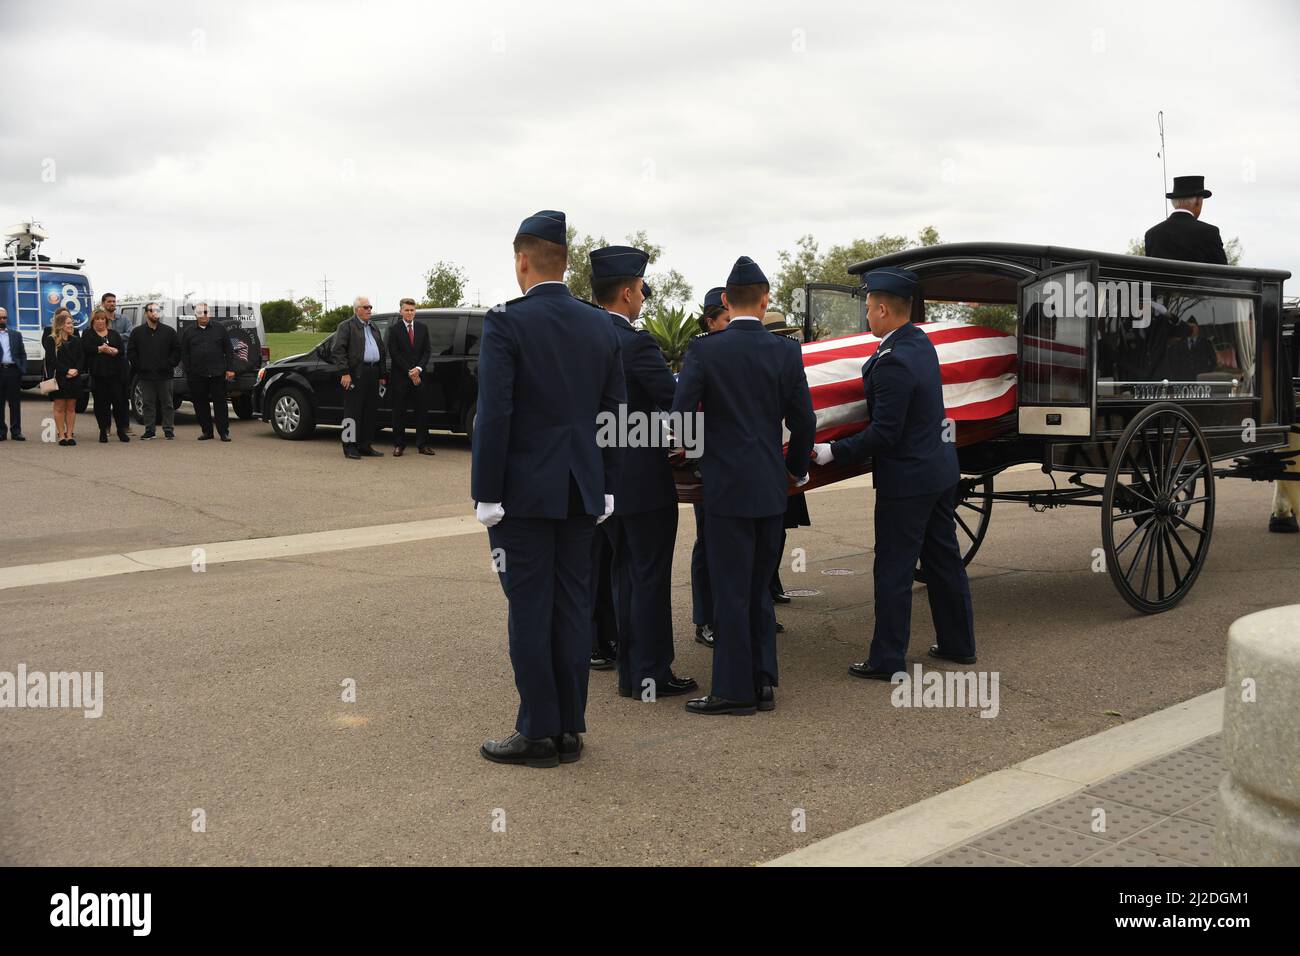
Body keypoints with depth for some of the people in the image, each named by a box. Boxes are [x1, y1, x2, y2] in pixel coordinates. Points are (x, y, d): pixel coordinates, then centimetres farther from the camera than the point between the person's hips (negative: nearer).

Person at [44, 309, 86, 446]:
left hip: (75, 378, 4)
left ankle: (70, 435, 6)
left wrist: (76, 370, -10)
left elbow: (81, 358, 7)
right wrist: (66, 371, -15)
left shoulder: (76, 340, 13)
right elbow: (51, 360, -8)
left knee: (71, 407, 4)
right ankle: (62, 436, 2)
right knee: (59, 407, 0)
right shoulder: (51, 341, 0)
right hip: (58, 378, -4)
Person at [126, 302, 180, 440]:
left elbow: (177, 350, 6)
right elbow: (131, 352, 8)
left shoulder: (169, 331, 5)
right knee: (148, 404, 5)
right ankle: (149, 430, 10)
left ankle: (168, 430, 10)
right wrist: (138, 366, 0)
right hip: (145, 375, 1)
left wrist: (170, 364, -2)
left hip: (164, 375, -1)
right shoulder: (137, 332, 7)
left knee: (167, 403, 3)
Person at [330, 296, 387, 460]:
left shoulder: (374, 329, 22)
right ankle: (349, 447, -2)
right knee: (353, 410, -5)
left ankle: (365, 446, 15)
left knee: (370, 411, 8)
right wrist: (345, 372, -18)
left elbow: (382, 352, 24)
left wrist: (382, 375, 16)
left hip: (373, 374, 7)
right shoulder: (346, 327, -1)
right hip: (356, 374, -7)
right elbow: (338, 351, -10)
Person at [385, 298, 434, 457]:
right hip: (400, 377, -3)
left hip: (419, 375, 3)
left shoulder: (423, 328, 10)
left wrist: (418, 369, -9)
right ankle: (399, 445, 7)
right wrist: (409, 372, -10)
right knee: (399, 411, 1)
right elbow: (394, 354, -6)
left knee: (422, 409, 2)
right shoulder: (394, 329, 0)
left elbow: (427, 351, 6)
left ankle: (422, 444, 8)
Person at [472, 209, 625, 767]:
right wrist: (605, 487, 14)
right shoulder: (601, 326, 6)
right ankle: (570, 728, 18)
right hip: (582, 491, 6)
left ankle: (538, 732, 7)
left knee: (530, 610, 1)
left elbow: (494, 414, -15)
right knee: (573, 606, 10)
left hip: (524, 490, -5)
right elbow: (614, 412, 9)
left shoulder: (506, 323, -11)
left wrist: (486, 494, -10)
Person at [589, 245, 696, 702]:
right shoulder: (636, 343, -18)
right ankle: (651, 675, 9)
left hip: (604, 482, 8)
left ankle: (631, 672, 24)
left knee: (624, 576, 17)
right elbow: (676, 401, -18)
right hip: (644, 482, -8)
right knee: (650, 579, 2)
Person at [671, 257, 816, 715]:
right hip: (771, 487, 4)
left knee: (730, 591, 4)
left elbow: (681, 415, -12)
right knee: (758, 588, 16)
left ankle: (734, 690, 9)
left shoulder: (703, 350, -9)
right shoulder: (787, 351, -1)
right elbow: (803, 421, 2)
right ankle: (762, 682, 19)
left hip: (725, 486, -4)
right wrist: (796, 469, 18)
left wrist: (699, 451, 8)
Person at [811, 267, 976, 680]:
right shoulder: (922, 343, 6)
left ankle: (887, 660, 7)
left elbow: (884, 433, -23)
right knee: (944, 559, 18)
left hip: (906, 479, -9)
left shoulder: (893, 362, -23)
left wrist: (833, 452, -16)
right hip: (940, 471, 9)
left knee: (893, 571, 0)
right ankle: (958, 643, 29)